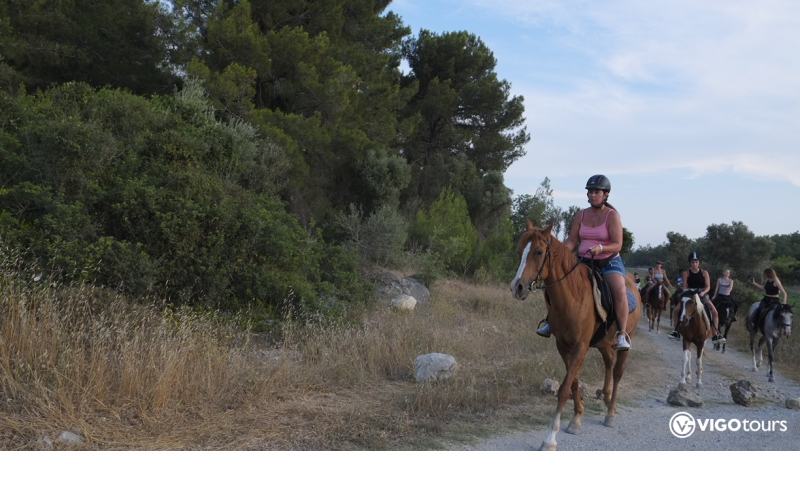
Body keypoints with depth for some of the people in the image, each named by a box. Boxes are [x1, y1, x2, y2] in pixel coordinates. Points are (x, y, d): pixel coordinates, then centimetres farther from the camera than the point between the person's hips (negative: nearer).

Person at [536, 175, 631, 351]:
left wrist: (600, 247, -33)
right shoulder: (580, 216, 5)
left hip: (609, 262, -5)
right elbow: (572, 241, 3)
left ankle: (622, 334, -25)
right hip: (583, 262, 5)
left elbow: (617, 245, -14)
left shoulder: (612, 216, -9)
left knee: (620, 291, -34)